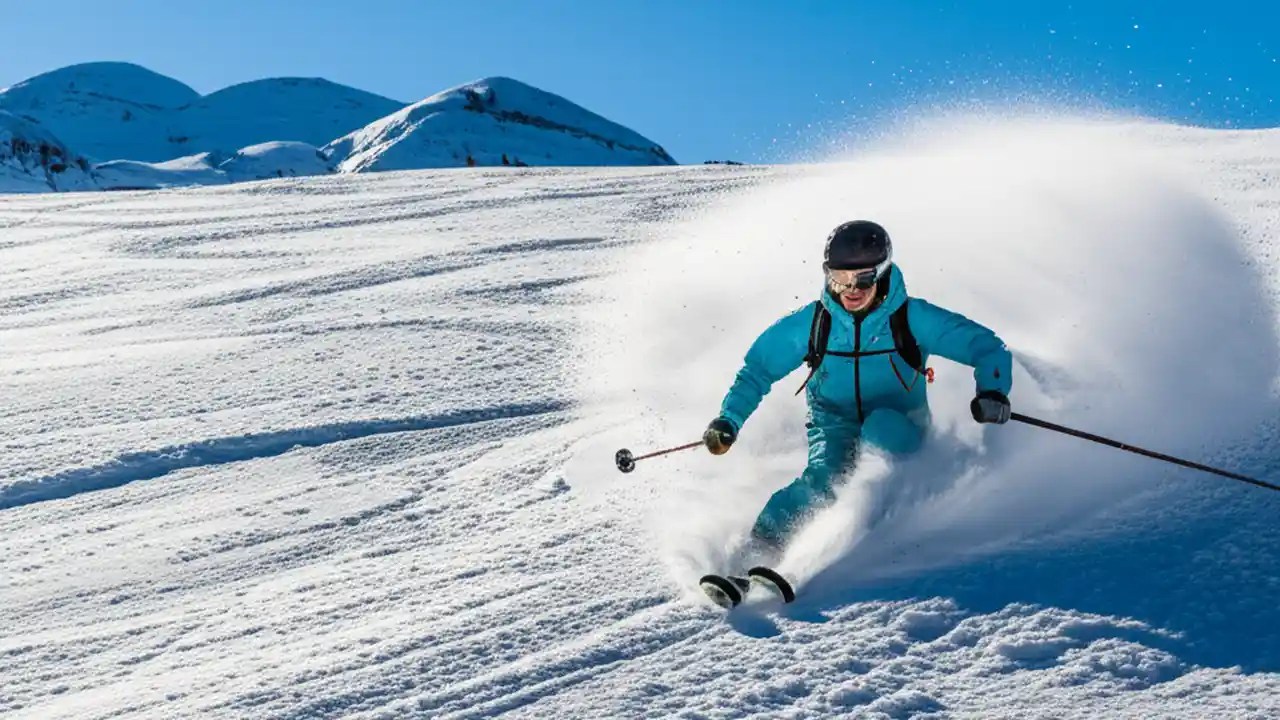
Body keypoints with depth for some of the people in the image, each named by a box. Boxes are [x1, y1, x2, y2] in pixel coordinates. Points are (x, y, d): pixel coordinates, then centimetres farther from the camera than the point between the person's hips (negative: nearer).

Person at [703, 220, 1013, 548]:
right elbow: (758, 367, 4)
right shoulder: (811, 323, -8)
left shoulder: (912, 318, -13)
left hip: (899, 428, 0)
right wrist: (729, 420, -9)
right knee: (821, 479, -30)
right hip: (834, 425, 1)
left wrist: (992, 391, -34)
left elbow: (987, 347, -13)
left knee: (881, 426, -36)